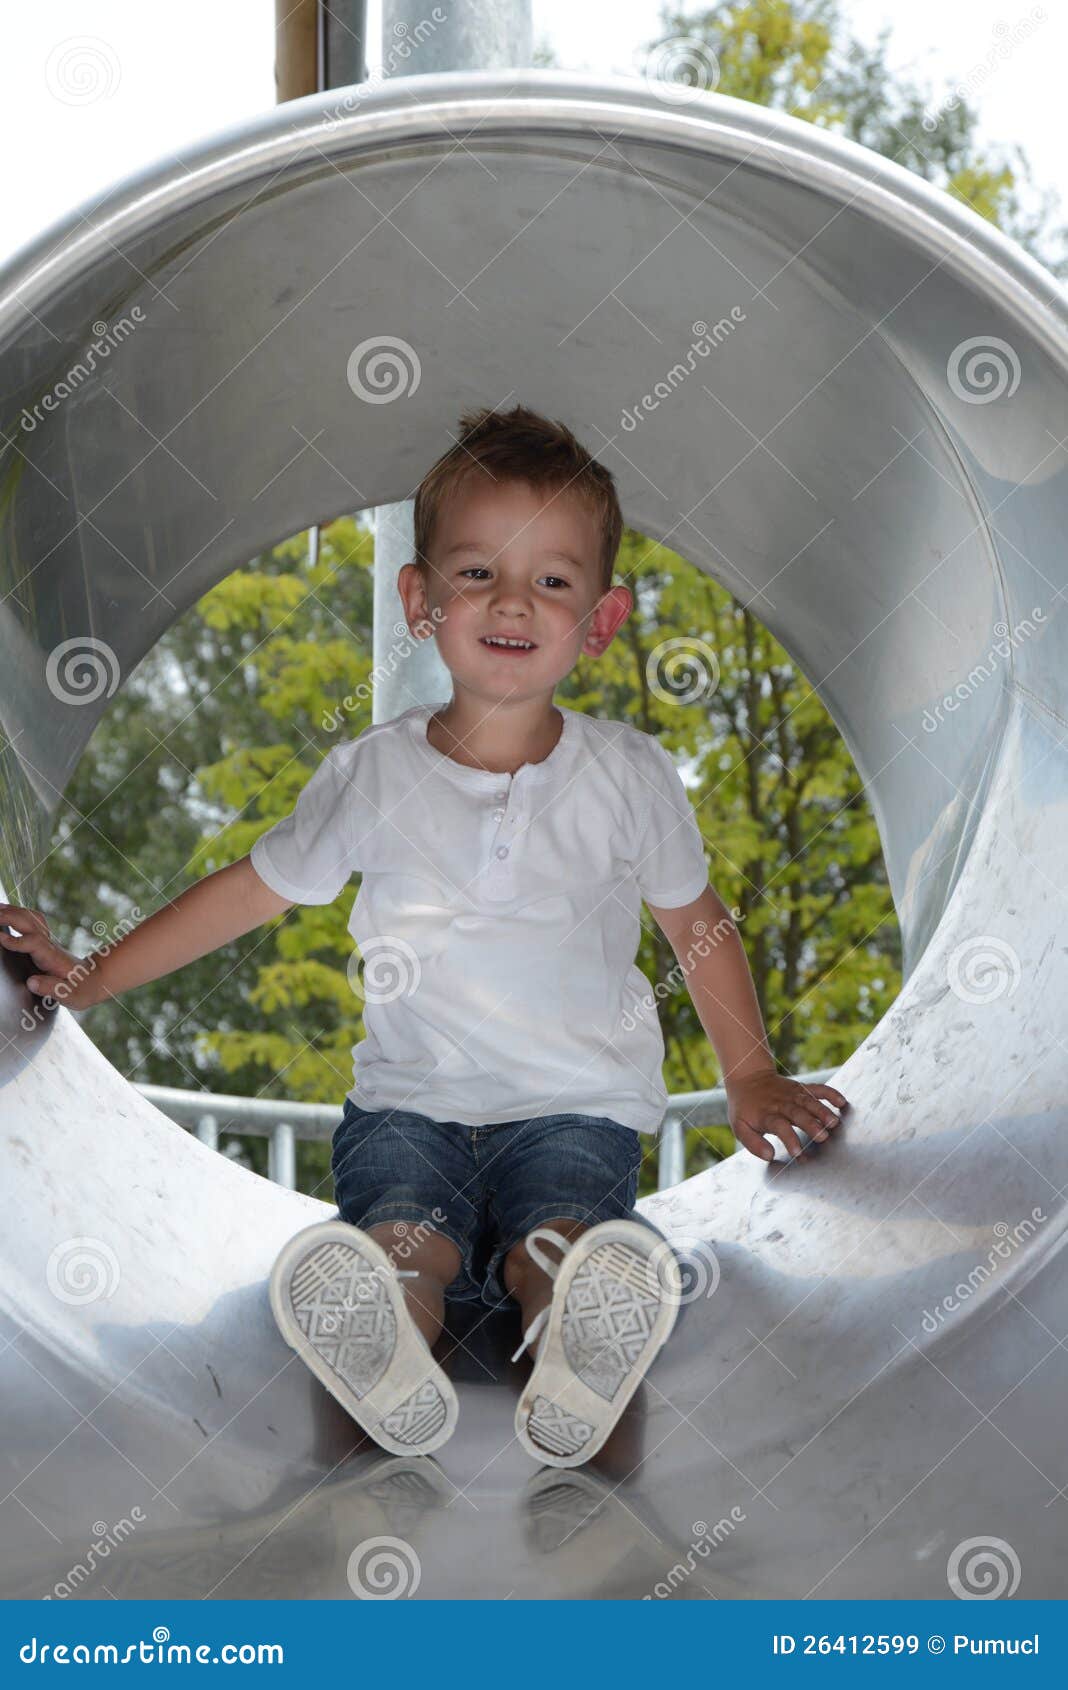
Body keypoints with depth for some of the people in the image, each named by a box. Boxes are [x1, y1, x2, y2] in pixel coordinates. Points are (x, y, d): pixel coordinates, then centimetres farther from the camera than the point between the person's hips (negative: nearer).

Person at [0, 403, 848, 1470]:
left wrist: (750, 1078, 16)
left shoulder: (628, 775, 3)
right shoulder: (374, 774, 4)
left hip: (577, 1102, -1)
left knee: (559, 1243, -34)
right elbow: (255, 888, 17)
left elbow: (696, 922, 17)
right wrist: (92, 977, 18)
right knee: (397, 1240, -32)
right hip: (412, 1097, 1)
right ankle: (391, 1379, -56)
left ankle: (573, 1380, -58)